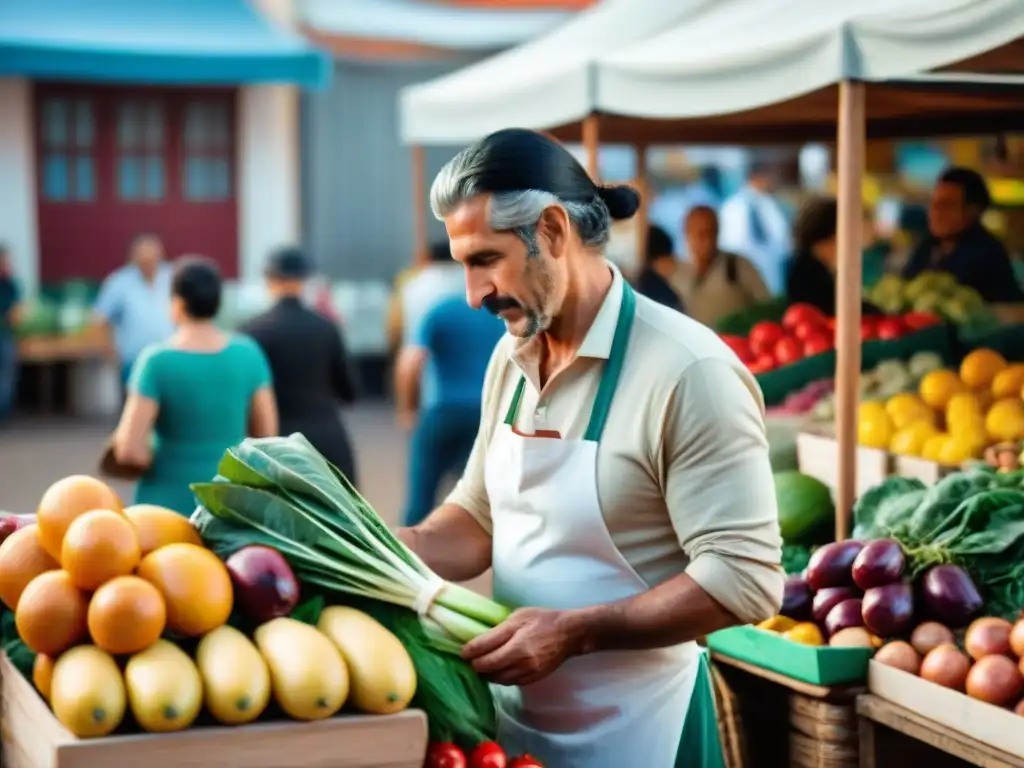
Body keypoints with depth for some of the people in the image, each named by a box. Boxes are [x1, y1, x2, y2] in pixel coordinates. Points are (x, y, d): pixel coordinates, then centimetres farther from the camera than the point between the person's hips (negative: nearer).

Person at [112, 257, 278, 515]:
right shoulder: (248, 353, -5)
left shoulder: (157, 361, -15)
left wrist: (148, 458, 3)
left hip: (171, 502, -3)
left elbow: (129, 450, -19)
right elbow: (267, 433, 2)